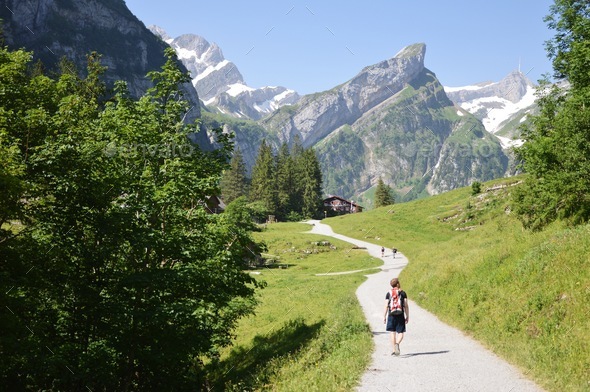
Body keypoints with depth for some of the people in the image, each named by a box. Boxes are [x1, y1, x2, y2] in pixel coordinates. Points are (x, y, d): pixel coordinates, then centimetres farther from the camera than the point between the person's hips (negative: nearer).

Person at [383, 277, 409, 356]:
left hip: (391, 315, 1)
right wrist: (407, 316, 3)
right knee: (400, 333, 3)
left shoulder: (389, 293, 2)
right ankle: (397, 343, -27)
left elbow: (386, 306, -1)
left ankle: (394, 350, 8)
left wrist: (384, 317, 5)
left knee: (393, 333, 9)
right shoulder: (403, 293, 0)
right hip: (400, 316, -1)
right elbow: (406, 306, -3)